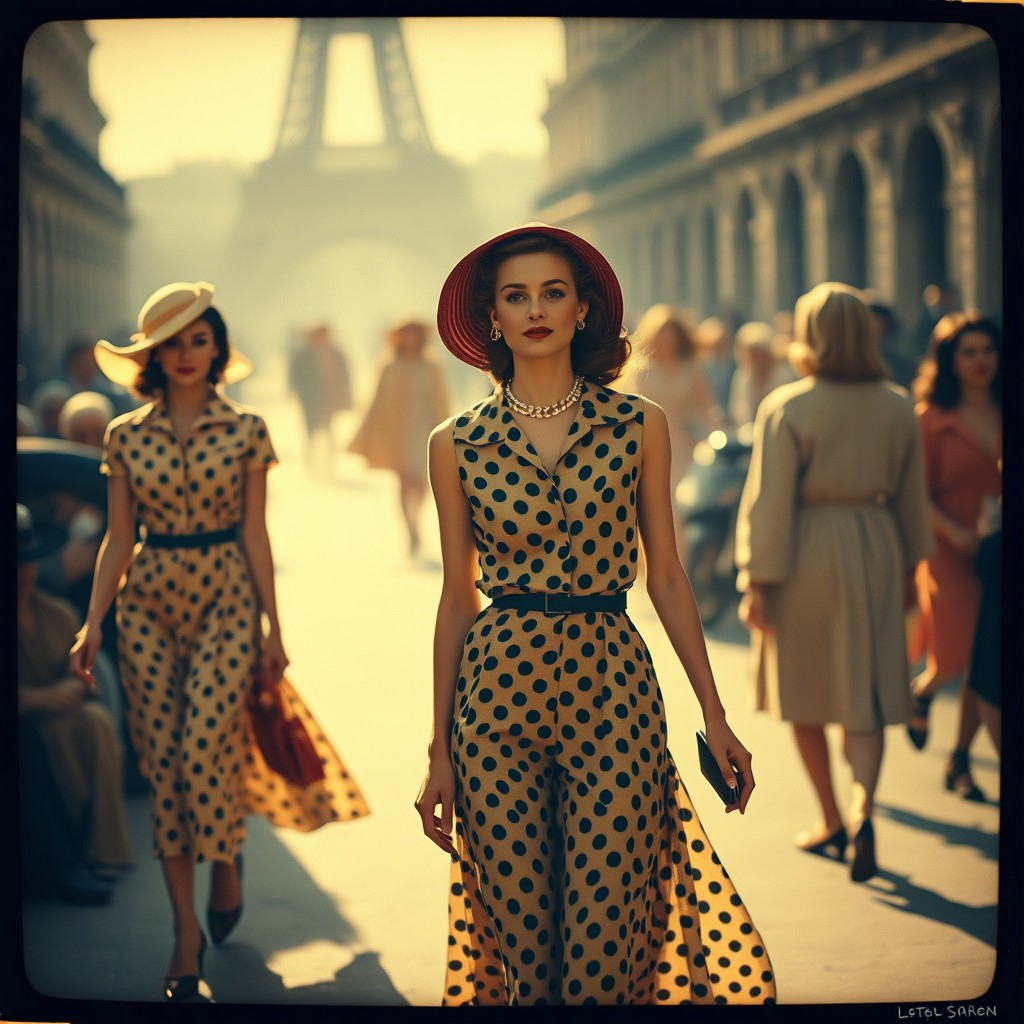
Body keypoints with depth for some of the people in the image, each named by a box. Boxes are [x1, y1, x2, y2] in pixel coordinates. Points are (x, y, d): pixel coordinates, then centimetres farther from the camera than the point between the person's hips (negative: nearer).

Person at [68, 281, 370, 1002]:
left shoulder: (245, 430, 1)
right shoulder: (127, 436, 5)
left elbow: (256, 536, 2)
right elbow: (118, 540, 7)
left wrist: (272, 630, 1)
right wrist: (94, 622, -2)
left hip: (225, 597, -2)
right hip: (149, 603, 2)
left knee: (203, 746, -16)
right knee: (162, 761, 0)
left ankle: (227, 860, 17)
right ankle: (187, 931, 8)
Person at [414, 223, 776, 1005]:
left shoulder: (639, 426, 3)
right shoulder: (458, 443, 4)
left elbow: (666, 576, 7)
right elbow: (459, 596, 8)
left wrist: (715, 715, 3)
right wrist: (439, 751, 7)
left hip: (613, 690, 0)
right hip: (498, 691, 0)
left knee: (606, 934, -3)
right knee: (517, 932, 3)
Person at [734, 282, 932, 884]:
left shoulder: (786, 408, -12)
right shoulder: (898, 406, 1)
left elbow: (770, 503, -13)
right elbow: (912, 496, 9)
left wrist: (757, 582, -9)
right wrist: (909, 563, 22)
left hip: (807, 552, -3)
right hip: (875, 547, 3)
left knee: (806, 696, 13)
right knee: (865, 693, 6)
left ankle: (832, 820, 22)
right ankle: (863, 808, -16)